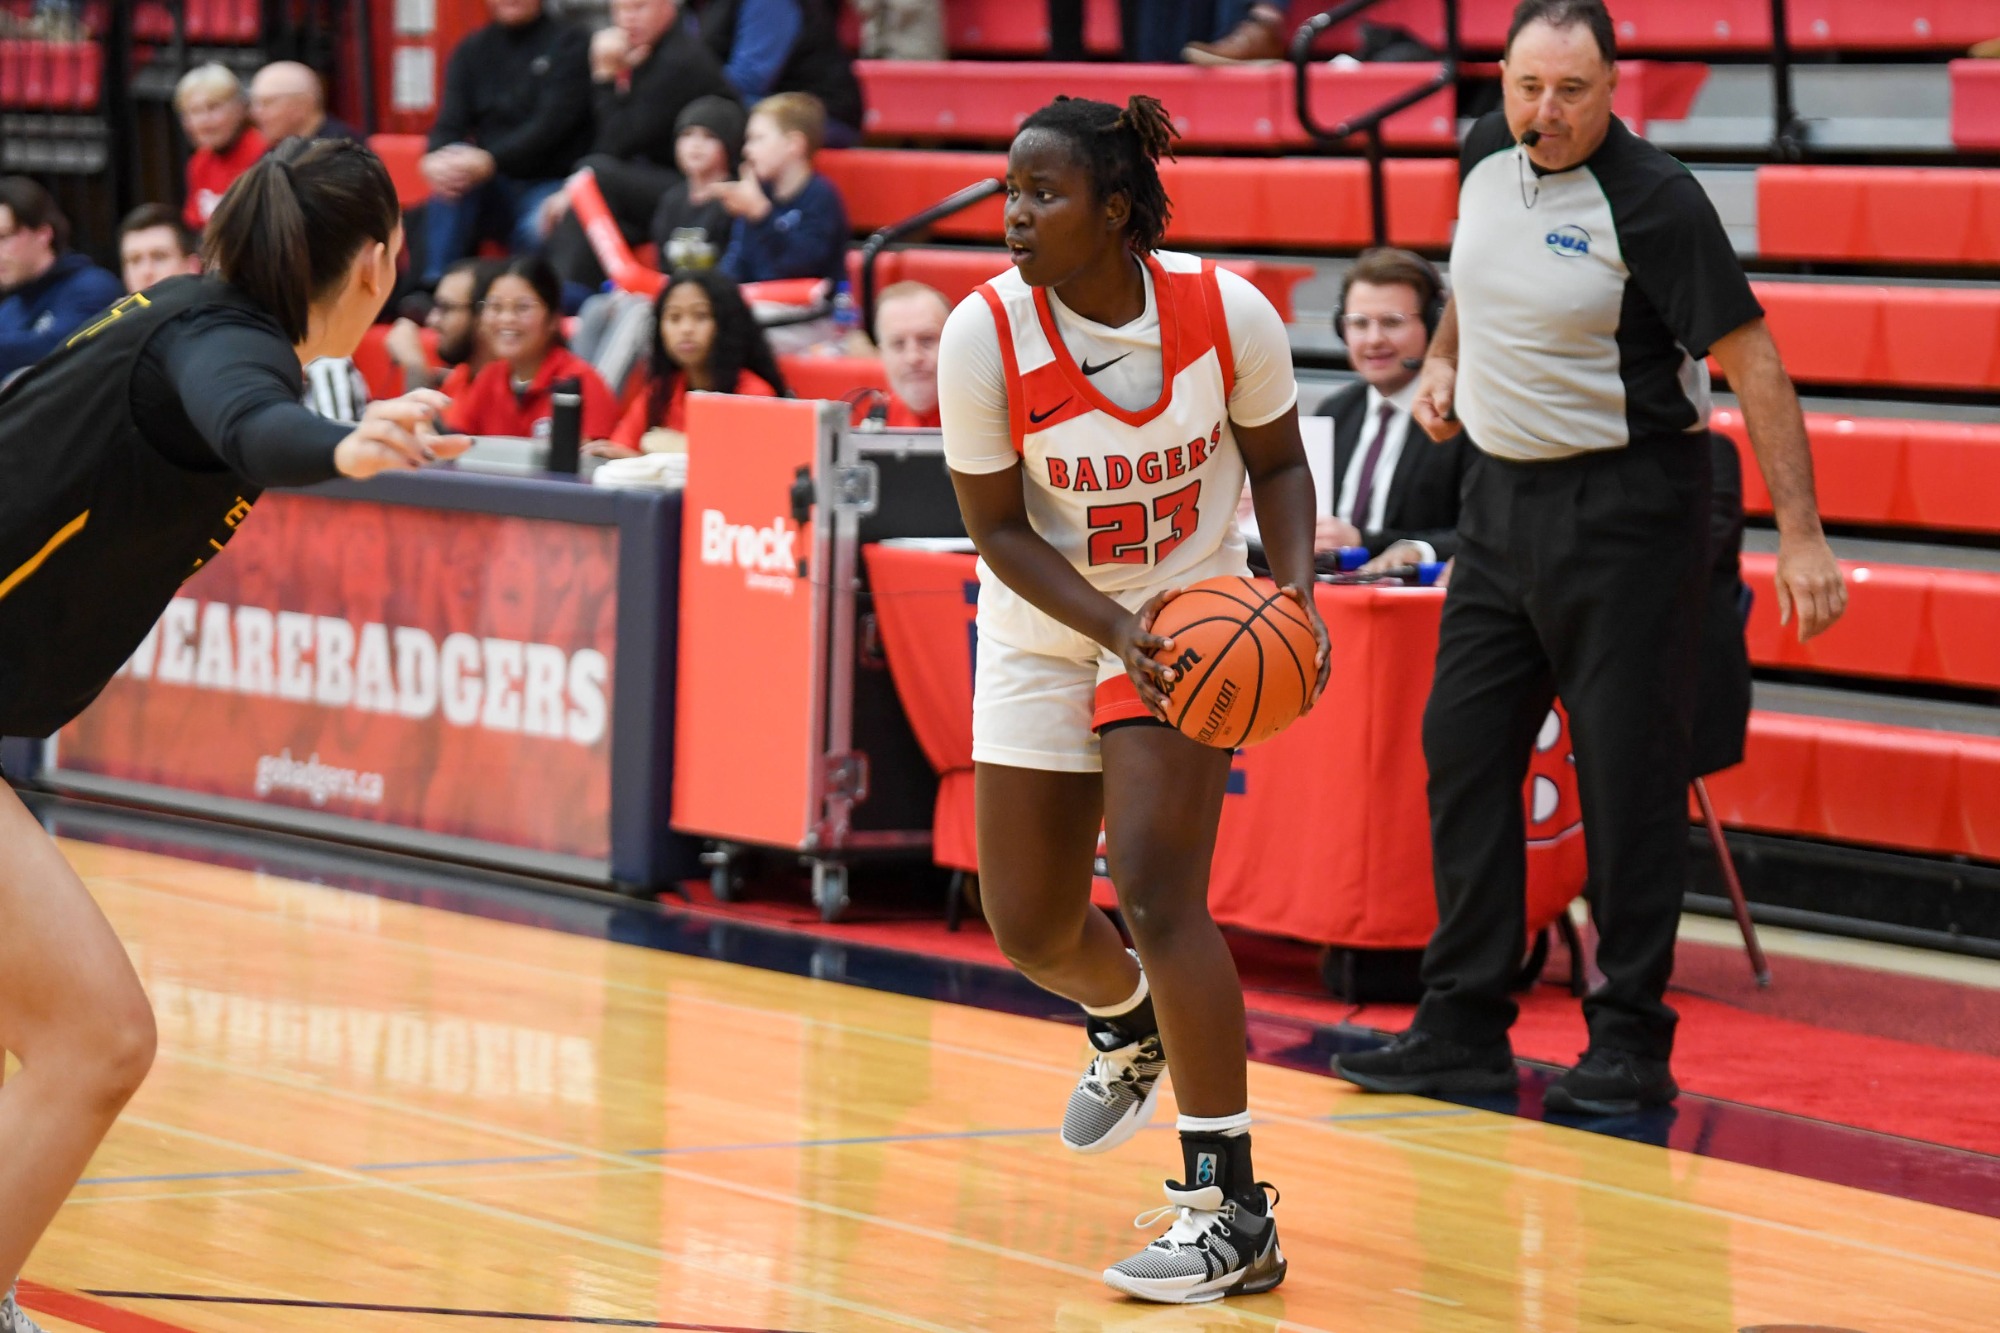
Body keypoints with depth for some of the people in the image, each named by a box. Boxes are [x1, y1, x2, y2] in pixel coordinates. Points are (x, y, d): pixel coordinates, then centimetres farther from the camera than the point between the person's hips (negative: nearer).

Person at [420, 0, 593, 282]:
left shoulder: (569, 45, 0)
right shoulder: (472, 50, 13)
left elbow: (551, 124, -13)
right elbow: (450, 126, 3)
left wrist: (490, 161, -28)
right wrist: (436, 158, -22)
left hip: (550, 184, -4)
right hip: (496, 189, 4)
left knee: (538, 230, -37)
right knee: (451, 173, -27)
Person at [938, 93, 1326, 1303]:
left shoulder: (1226, 313, -19)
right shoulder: (986, 333, -20)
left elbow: (1278, 461, -1)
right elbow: (998, 528, -12)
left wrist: (1296, 587, -19)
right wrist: (1116, 628, -26)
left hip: (1191, 617, -3)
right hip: (1045, 634, 3)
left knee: (1156, 892, -20)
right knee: (1030, 931, 10)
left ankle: (1233, 1214, -14)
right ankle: (1130, 1028, 49)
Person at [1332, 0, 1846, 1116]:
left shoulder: (1654, 201, -18)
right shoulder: (1490, 156, 3)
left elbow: (1752, 362, -18)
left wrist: (1802, 537, -23)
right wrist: (1444, 356, 12)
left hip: (1627, 502, -7)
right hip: (1503, 491, 7)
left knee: (1629, 773, -4)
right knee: (1465, 750, 8)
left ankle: (1631, 1047, 3)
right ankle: (1465, 1029, 15)